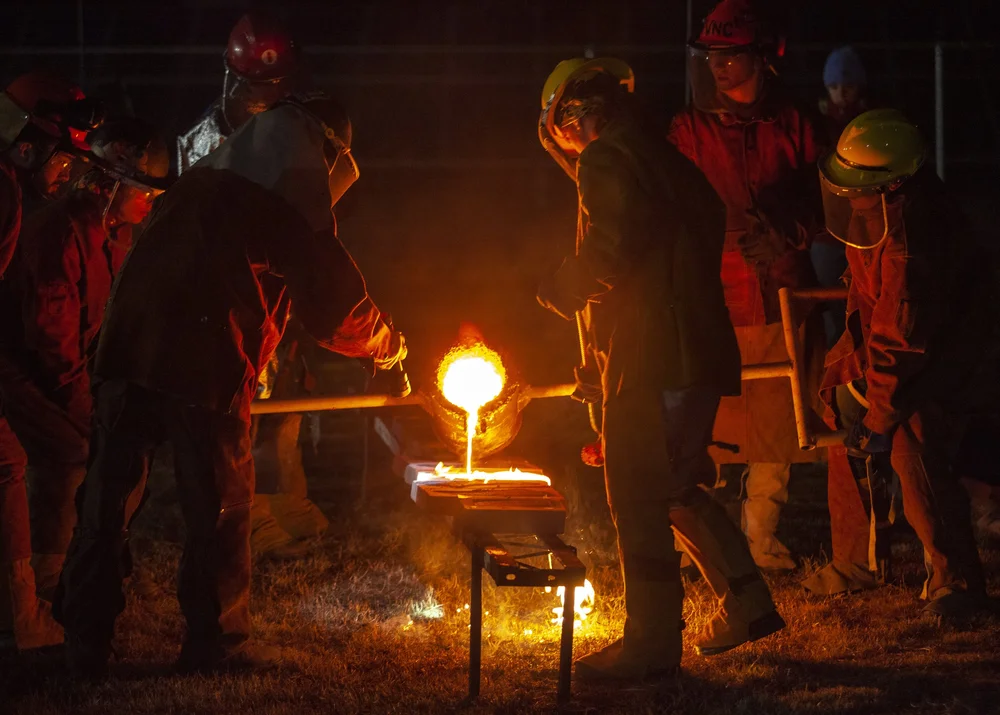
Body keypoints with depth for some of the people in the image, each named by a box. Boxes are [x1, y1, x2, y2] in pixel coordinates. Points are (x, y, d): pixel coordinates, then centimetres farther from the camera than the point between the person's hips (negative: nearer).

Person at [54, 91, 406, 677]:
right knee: (221, 503, 6)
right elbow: (331, 298, 3)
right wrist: (385, 342, 24)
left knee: (110, 495, 9)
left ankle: (87, 643, 12)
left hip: (129, 349, 7)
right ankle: (217, 640, 14)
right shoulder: (295, 192, 2)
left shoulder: (205, 179, 24)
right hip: (206, 365, -7)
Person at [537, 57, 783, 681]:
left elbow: (608, 252, -22)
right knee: (677, 487, 21)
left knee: (639, 497, -5)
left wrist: (556, 291, -3)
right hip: (701, 351, 9)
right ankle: (746, 601, 20)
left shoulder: (605, 161, -8)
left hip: (651, 359, -9)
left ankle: (652, 642, -3)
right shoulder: (668, 161, 19)